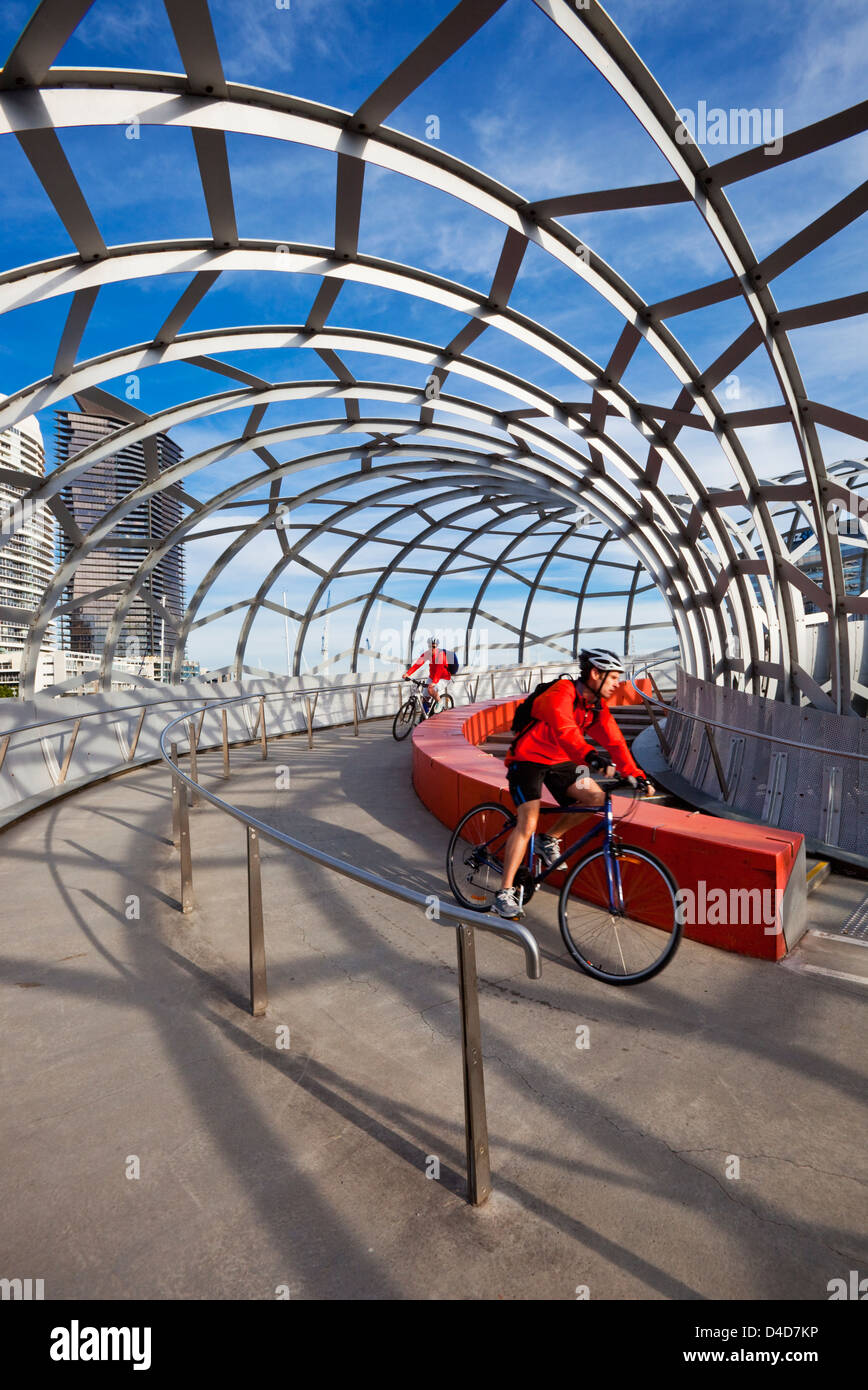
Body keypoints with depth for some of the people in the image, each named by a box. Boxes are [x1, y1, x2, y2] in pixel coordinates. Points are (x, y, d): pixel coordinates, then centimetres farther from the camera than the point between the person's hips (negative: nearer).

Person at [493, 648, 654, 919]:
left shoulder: (597, 705, 0)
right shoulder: (560, 694, -26)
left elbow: (614, 741, -2)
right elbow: (566, 731, -42)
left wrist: (637, 775, -11)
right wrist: (592, 759, -58)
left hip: (558, 762, 8)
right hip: (527, 759, -8)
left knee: (596, 798, -11)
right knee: (528, 822, -20)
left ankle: (549, 840, 10)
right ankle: (505, 894, -11)